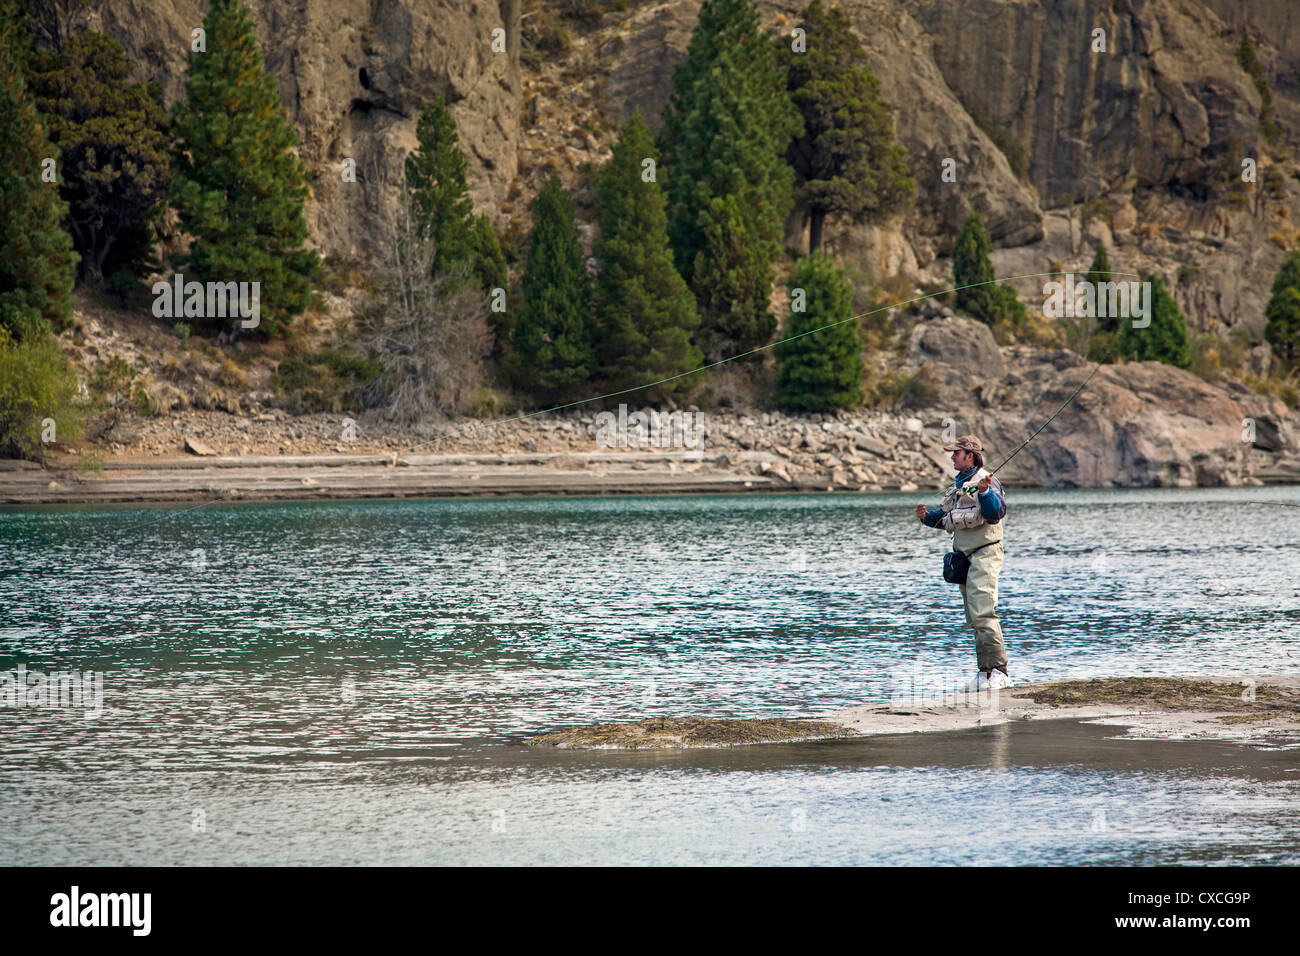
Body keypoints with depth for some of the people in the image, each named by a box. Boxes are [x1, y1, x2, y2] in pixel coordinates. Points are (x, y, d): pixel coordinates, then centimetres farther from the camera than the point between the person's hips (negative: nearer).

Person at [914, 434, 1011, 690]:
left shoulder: (986, 481, -9)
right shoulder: (957, 485, 20)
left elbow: (997, 511, -23)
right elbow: (945, 517, 24)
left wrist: (985, 492, -39)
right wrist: (927, 515, 6)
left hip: (984, 554, -10)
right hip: (964, 556, 10)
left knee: (983, 613, -18)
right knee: (974, 618, 11)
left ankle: (999, 671, -20)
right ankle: (986, 672, 16)